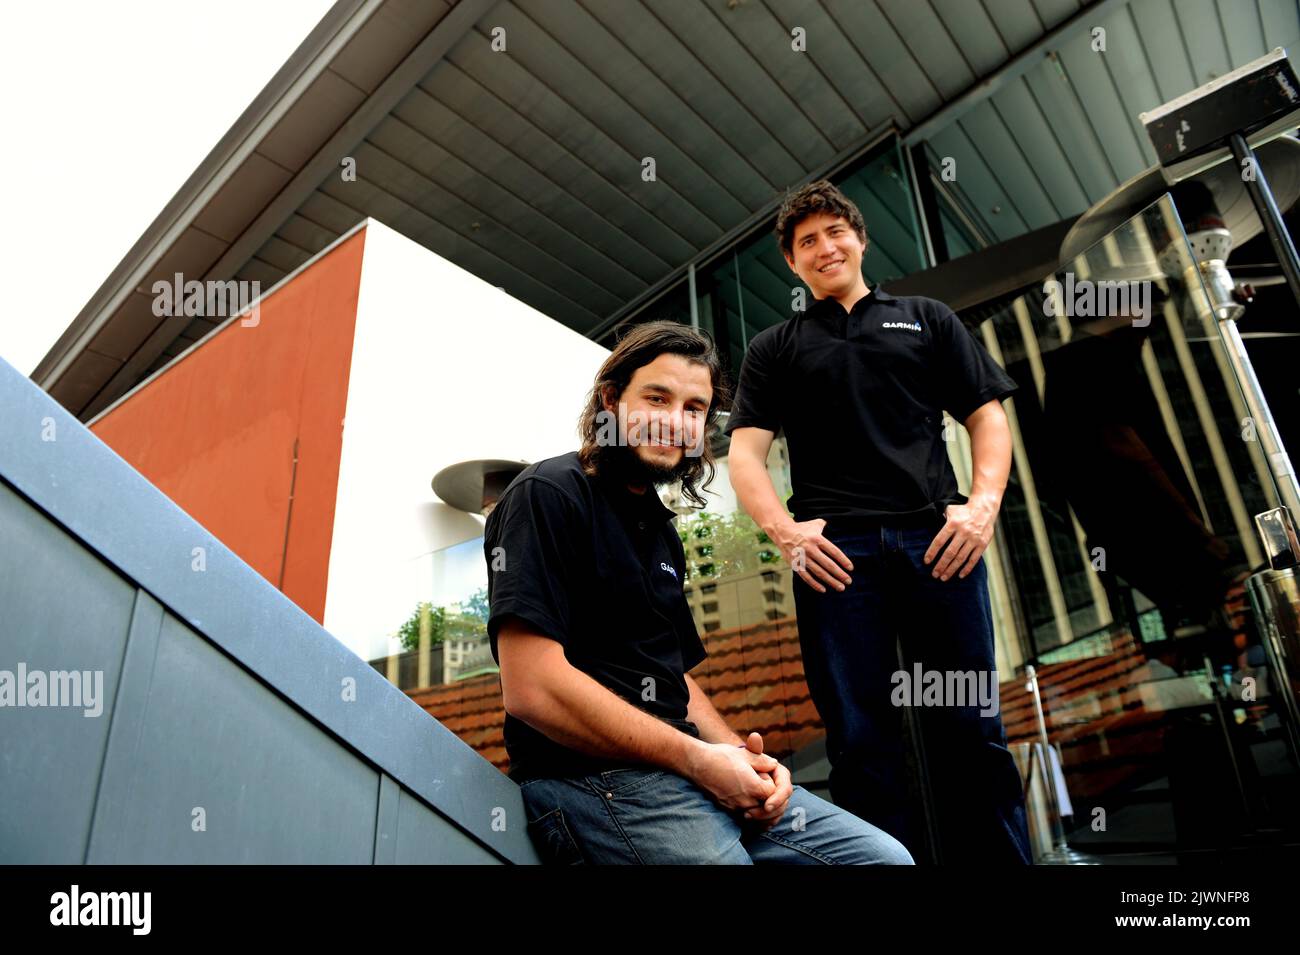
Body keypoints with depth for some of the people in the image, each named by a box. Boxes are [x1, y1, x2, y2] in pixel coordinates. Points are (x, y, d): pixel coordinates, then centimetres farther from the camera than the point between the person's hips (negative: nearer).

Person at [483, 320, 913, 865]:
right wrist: (699, 760, -15)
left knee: (884, 855, 5)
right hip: (597, 779, -8)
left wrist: (739, 754, 0)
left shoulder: (660, 531, 17)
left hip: (685, 770, 8)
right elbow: (532, 687, -21)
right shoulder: (548, 495, -10)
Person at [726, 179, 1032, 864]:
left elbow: (987, 417, 14)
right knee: (862, 740, 1)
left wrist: (984, 502, -5)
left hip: (938, 540, 1)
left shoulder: (927, 319, 22)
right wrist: (785, 530, -11)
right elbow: (745, 453, 7)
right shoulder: (774, 349, 19)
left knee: (969, 730, 3)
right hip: (836, 551, 0)